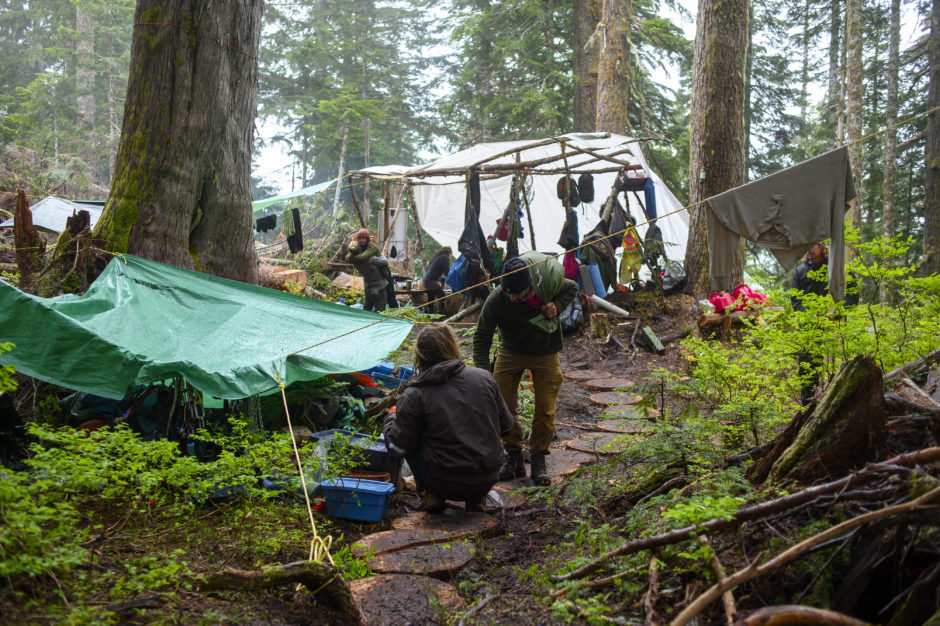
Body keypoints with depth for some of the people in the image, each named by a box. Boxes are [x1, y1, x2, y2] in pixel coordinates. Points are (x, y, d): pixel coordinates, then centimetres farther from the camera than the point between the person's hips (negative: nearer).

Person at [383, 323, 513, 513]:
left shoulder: (414, 396, -11)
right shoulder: (484, 378, -1)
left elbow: (398, 445, -2)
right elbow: (506, 426, 8)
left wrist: (392, 417, 19)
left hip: (445, 484, -3)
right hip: (486, 481, 3)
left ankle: (433, 495, 7)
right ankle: (475, 499, 17)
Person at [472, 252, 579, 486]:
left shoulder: (548, 282, -24)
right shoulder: (496, 300, -26)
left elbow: (571, 288, 0)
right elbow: (482, 337, -16)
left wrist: (557, 306, -21)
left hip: (545, 353, 0)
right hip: (510, 352, 0)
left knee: (545, 409, -3)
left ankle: (538, 459, 13)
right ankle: (513, 456, 12)